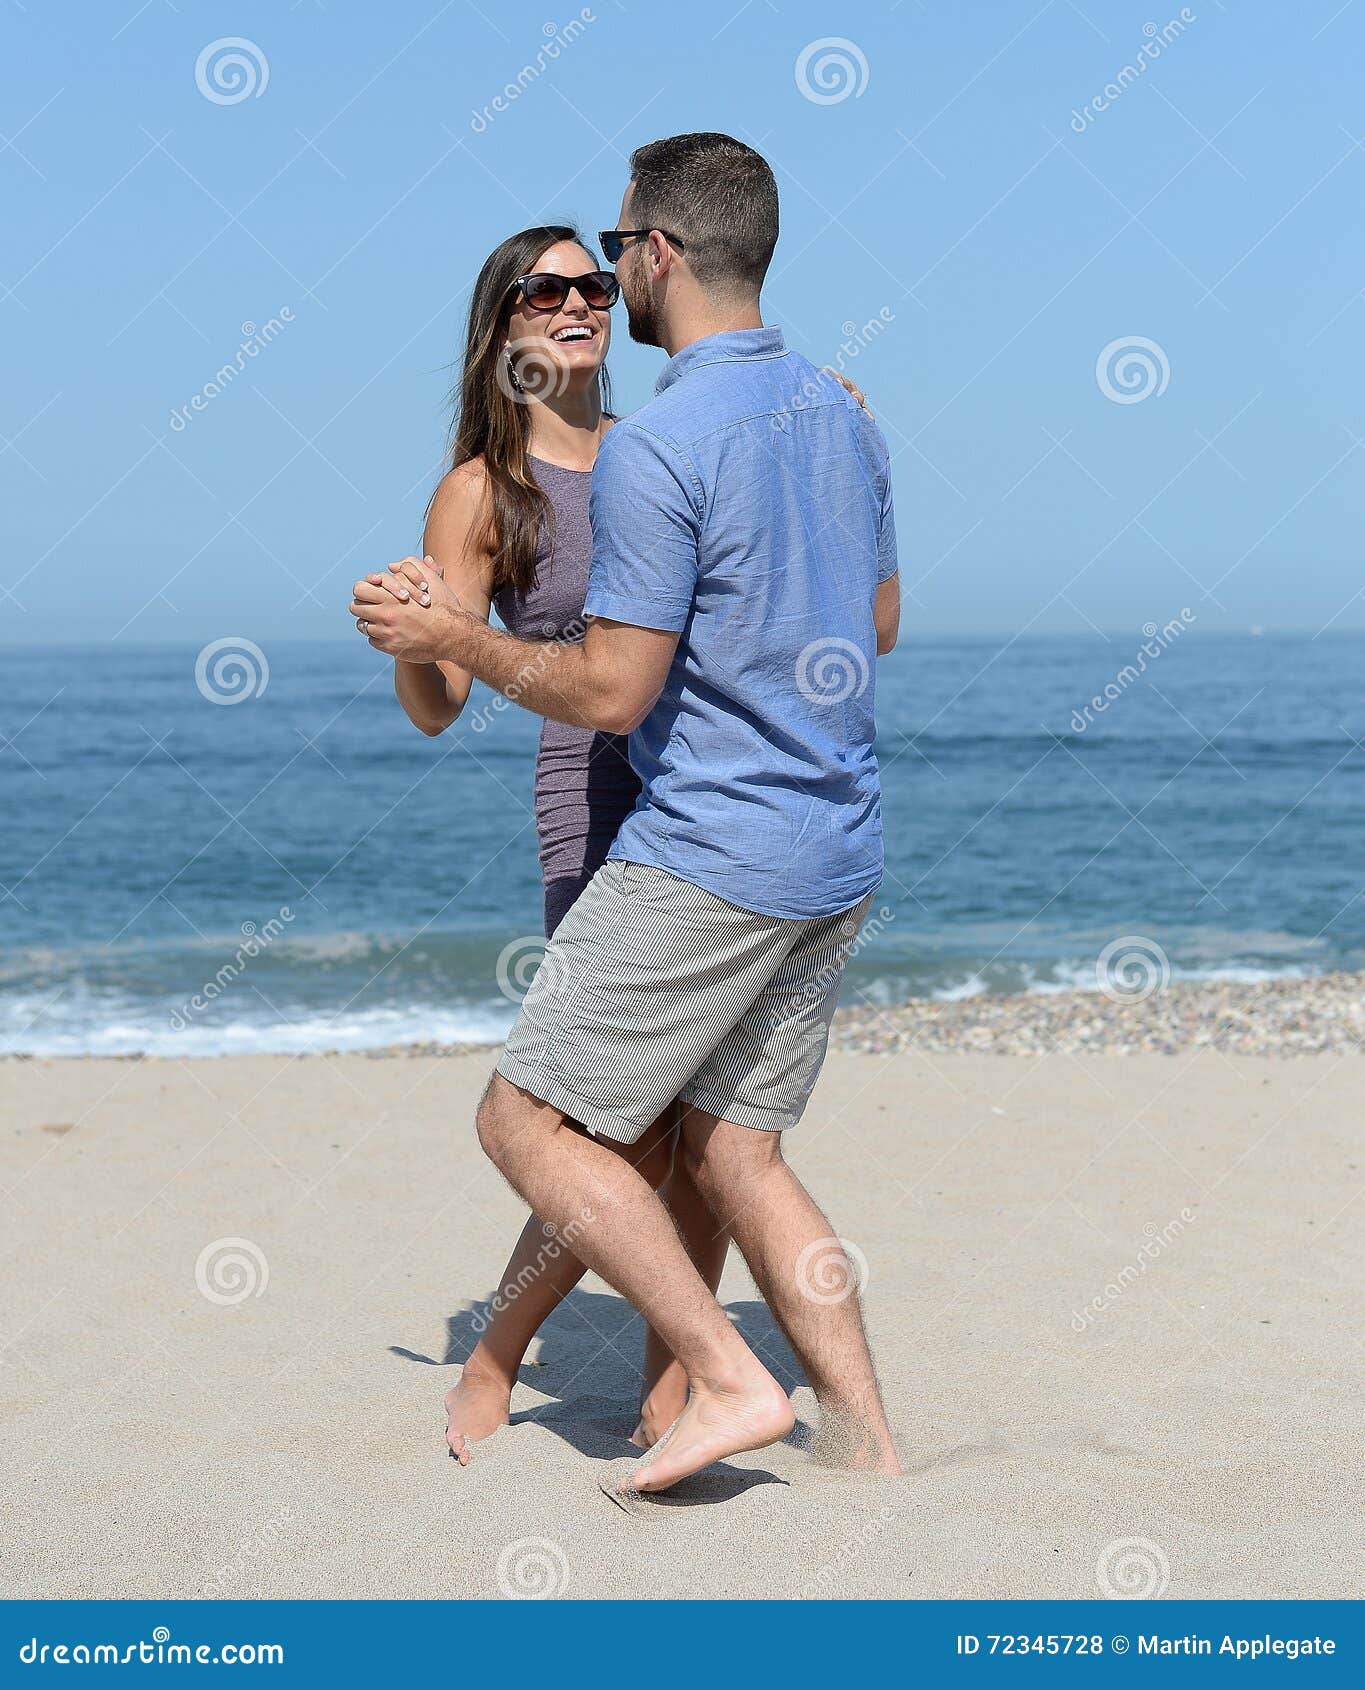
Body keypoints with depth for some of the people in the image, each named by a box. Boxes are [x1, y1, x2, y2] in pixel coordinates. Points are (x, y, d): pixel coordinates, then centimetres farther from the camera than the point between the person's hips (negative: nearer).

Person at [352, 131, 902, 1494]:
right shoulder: (841, 415, 10)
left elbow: (612, 692, -16)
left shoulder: (655, 449, -17)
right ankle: (872, 1446, 12)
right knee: (731, 1148, 14)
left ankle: (726, 1377, -3)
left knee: (529, 1121, 1)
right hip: (836, 858, 9)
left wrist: (454, 639, -3)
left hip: (707, 856, -9)